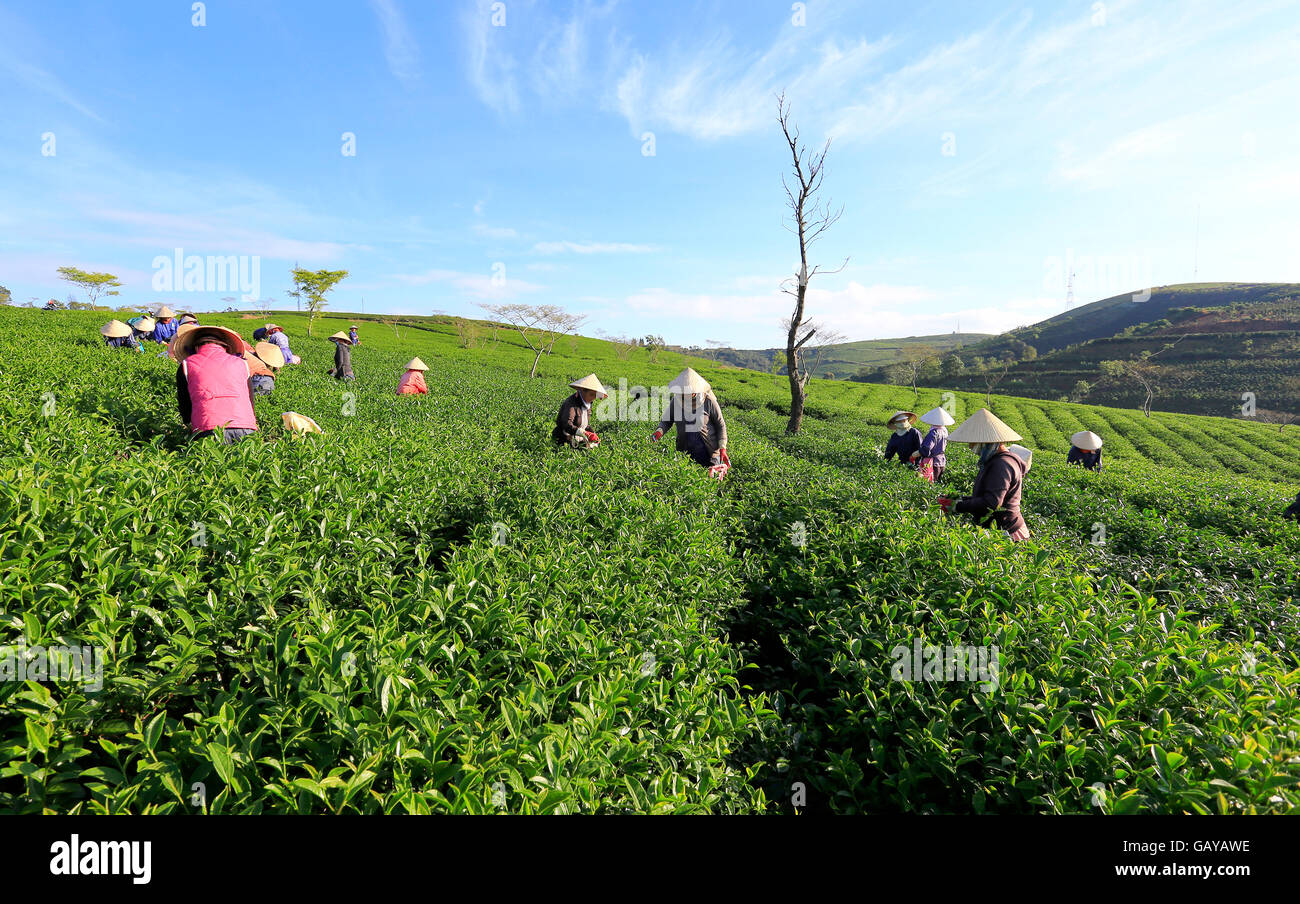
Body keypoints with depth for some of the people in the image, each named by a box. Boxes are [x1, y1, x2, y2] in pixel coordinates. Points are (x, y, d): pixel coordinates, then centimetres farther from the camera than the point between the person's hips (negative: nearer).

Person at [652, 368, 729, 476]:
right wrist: (659, 431, -17)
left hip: (708, 451, -2)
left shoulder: (708, 401, -14)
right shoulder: (676, 400, -7)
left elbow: (720, 425, -6)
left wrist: (722, 449, -12)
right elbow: (666, 421, 4)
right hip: (685, 452, 3)